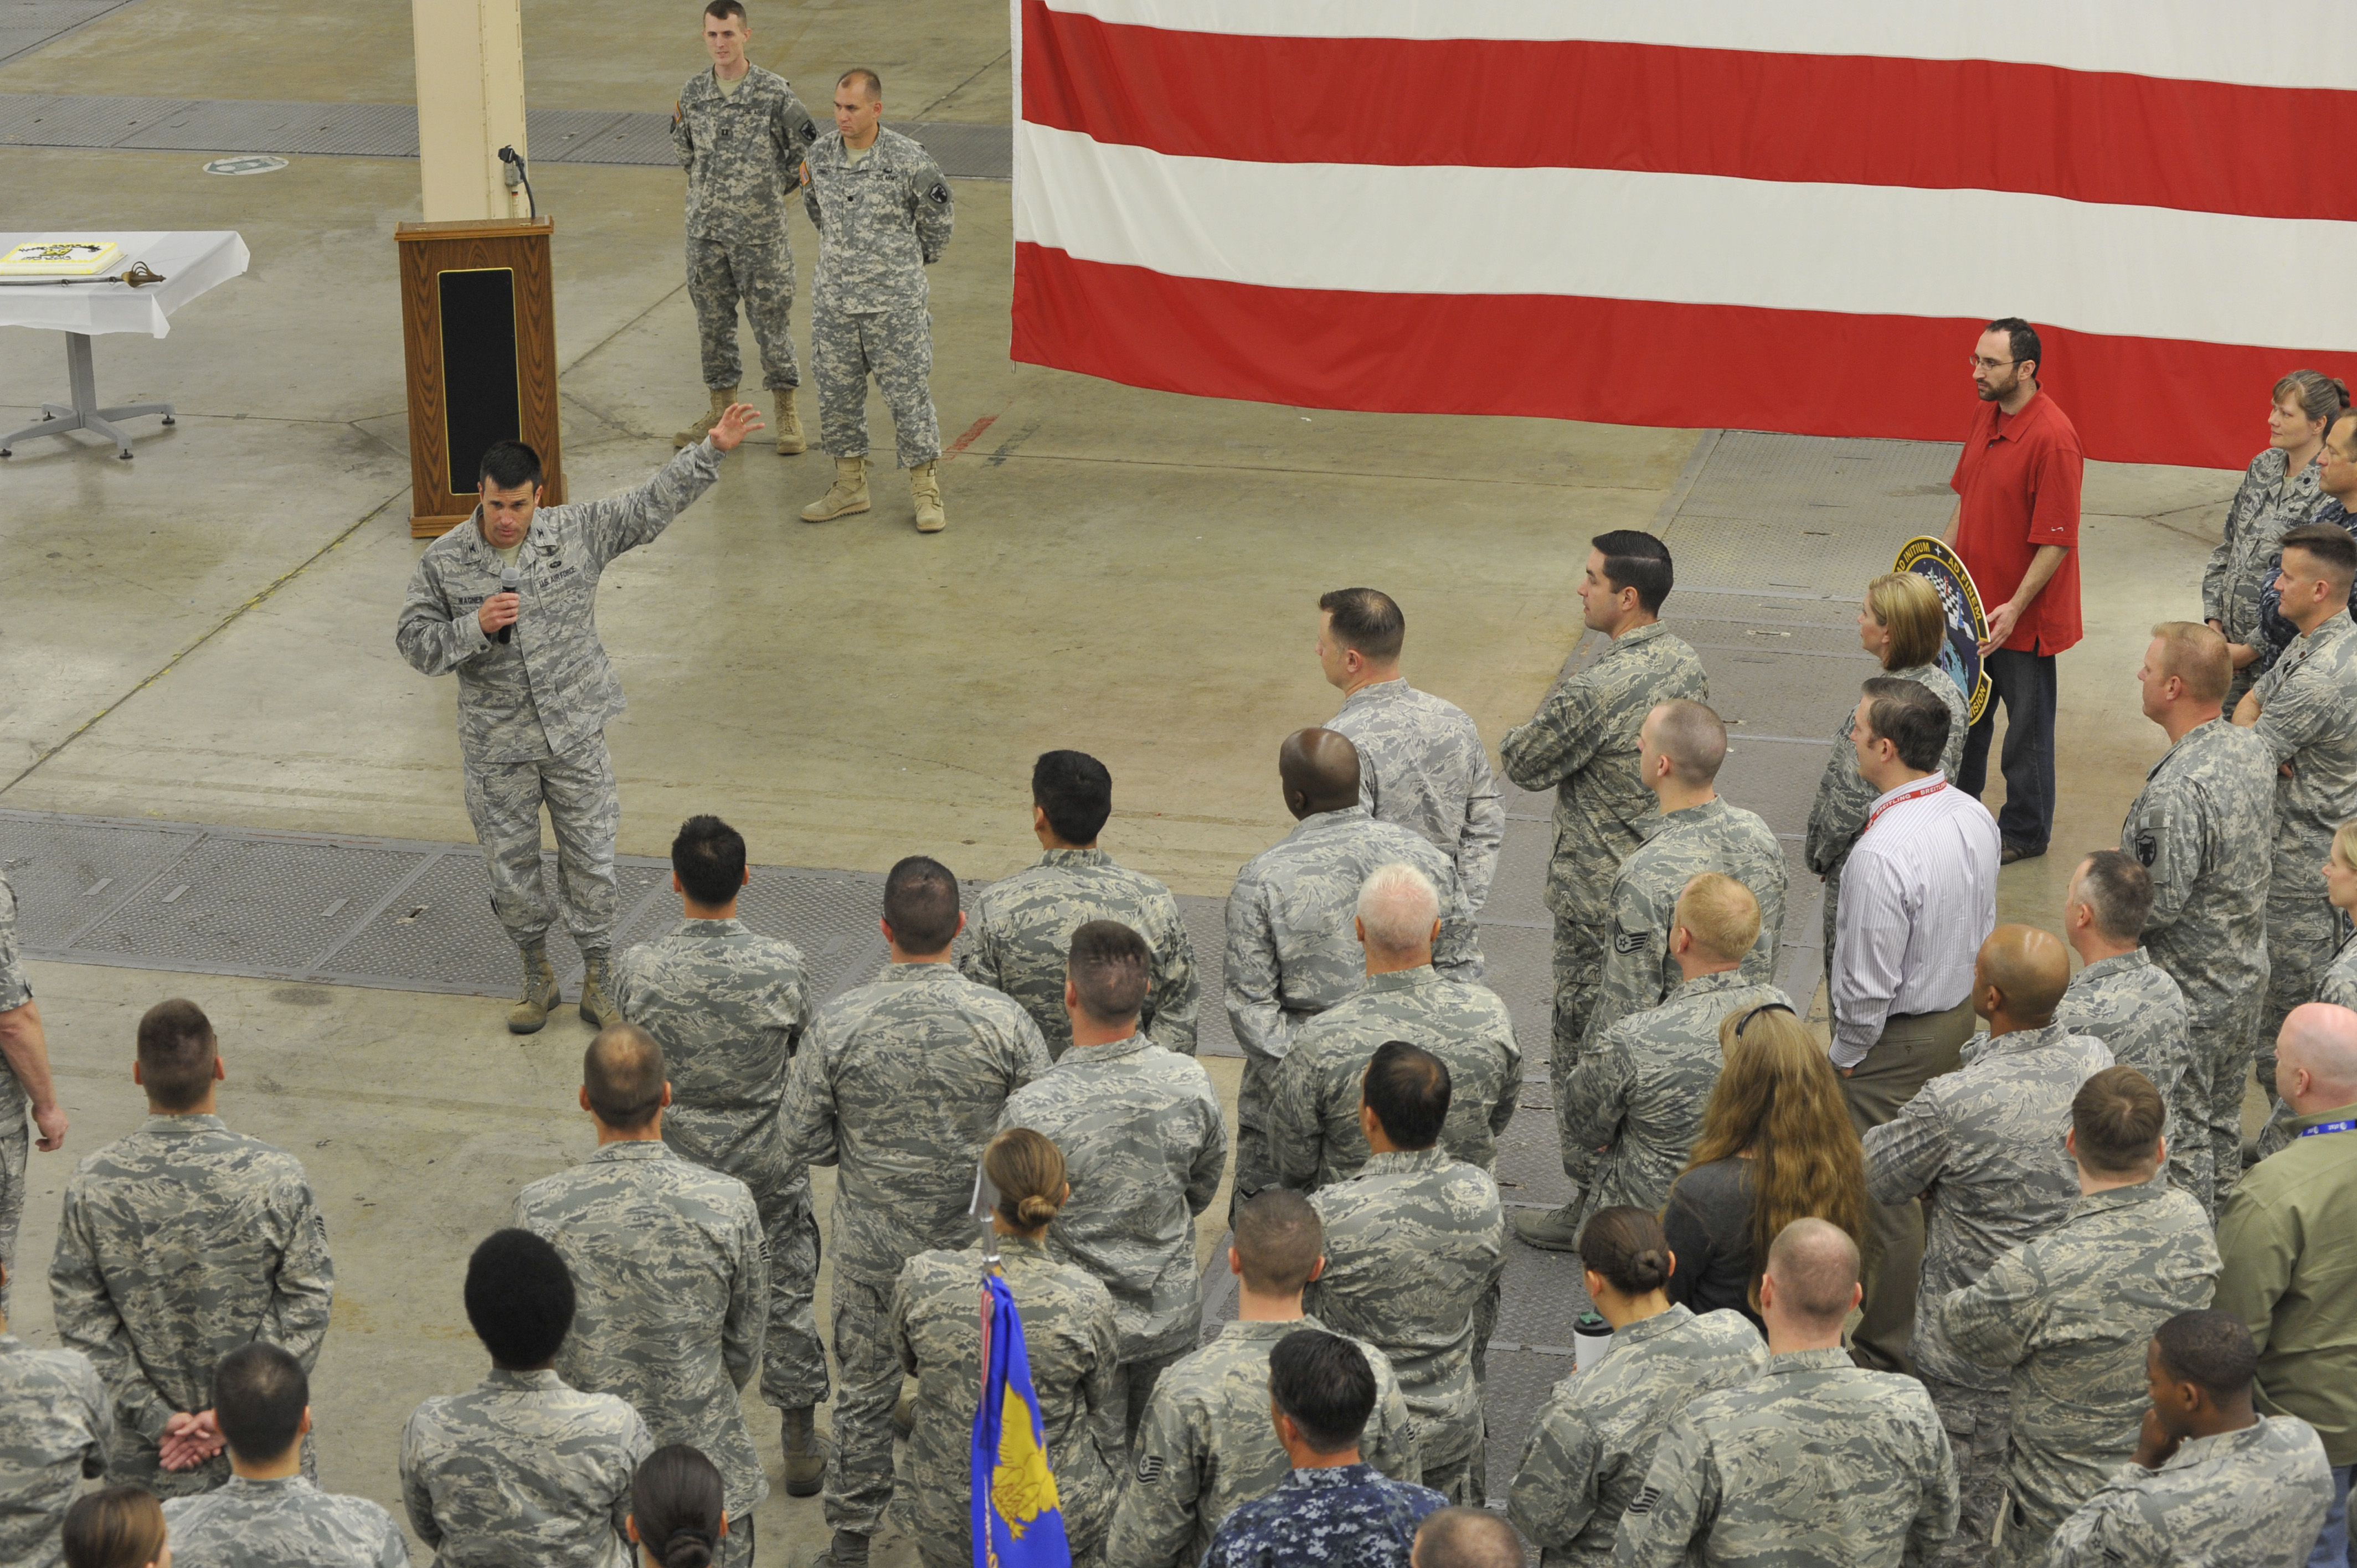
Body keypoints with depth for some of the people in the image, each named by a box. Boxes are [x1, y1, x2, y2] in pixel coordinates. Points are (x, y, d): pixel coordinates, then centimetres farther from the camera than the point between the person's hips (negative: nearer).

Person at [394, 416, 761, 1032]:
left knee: (591, 860, 6)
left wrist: (713, 449, -8)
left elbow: (653, 504, -2)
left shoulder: (579, 531, -6)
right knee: (511, 865, 11)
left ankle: (598, 981, 21)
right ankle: (537, 975, 31)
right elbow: (413, 641, -5)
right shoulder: (443, 561, -8)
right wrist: (476, 626, -22)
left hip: (575, 733, 0)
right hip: (497, 748, 0)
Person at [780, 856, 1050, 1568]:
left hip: (871, 1248, 0)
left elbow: (803, 1140, -9)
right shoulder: (1002, 1020, -19)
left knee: (864, 1390, 18)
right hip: (977, 1244, 0)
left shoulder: (839, 1023, -18)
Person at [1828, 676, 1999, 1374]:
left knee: (1884, 1194, 6)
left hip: (1897, 1042, -8)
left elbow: (1870, 984, -25)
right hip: (1964, 1016, 8)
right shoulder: (1975, 818, -5)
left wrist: (1844, 1056, -9)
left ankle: (1891, 1353, 18)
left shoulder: (1881, 853, -31)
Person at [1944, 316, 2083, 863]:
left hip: (2024, 616, -8)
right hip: (1973, 601, 8)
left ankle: (2026, 830, 23)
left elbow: (2057, 540, -23)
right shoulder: (1986, 416, 3)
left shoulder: (2053, 438, -24)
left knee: (2026, 724, 8)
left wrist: (2015, 607, -24)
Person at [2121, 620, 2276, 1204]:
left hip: (2189, 995, -9)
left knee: (2178, 1138, 8)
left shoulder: (2177, 791, -33)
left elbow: (2158, 905, -27)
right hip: (2246, 977, 9)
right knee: (2222, 1118, 24)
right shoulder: (2254, 750, -5)